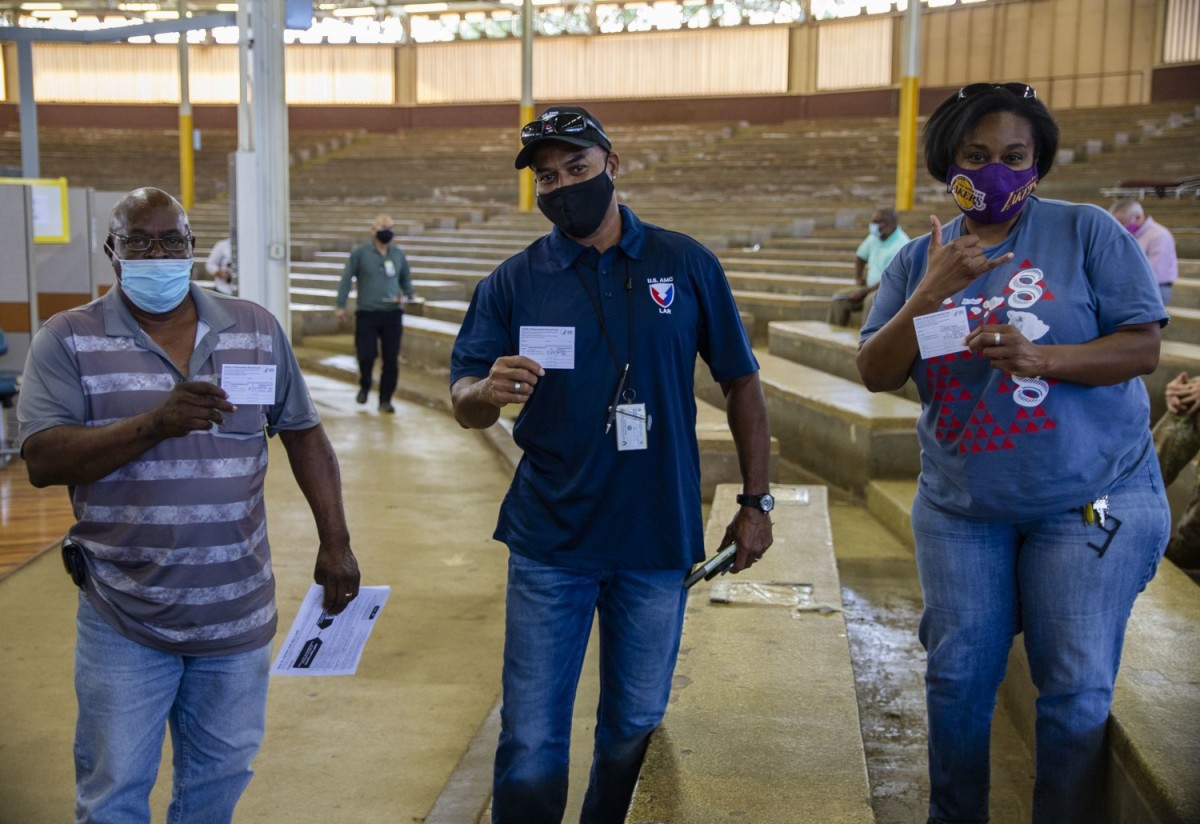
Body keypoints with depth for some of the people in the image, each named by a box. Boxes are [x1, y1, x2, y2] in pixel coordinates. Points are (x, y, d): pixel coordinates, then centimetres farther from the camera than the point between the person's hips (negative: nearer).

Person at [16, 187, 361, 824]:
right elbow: (42, 460, -16)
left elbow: (303, 435, 7)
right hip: (123, 620, -2)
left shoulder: (256, 329, 2)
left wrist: (334, 542, 2)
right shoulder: (67, 341, -6)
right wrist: (156, 422, -28)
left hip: (237, 611, 3)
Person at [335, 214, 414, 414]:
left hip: (392, 314, 3)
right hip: (367, 314, -3)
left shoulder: (398, 255, 11)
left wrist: (408, 296, 1)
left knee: (391, 360, 0)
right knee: (366, 355, -6)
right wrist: (341, 306, -6)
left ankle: (385, 400, 12)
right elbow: (346, 279, 0)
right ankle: (364, 386, 25)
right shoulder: (360, 253, 1)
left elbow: (406, 279, 21)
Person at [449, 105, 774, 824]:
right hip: (550, 543, -1)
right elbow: (463, 402, -4)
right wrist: (488, 391, -28)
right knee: (531, 744, 1)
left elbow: (741, 383, 5)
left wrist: (757, 502, 2)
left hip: (660, 541, 1)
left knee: (634, 722, 16)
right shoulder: (514, 282, 0)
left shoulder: (687, 265, 0)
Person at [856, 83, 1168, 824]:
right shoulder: (919, 260, 5)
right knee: (958, 680, 5)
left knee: (1076, 692, -2)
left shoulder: (1086, 232, -5)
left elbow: (1143, 347, -8)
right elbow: (875, 373, -3)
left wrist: (1042, 358, -25)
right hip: (961, 506, 3)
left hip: (1089, 502, -2)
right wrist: (933, 291, -18)